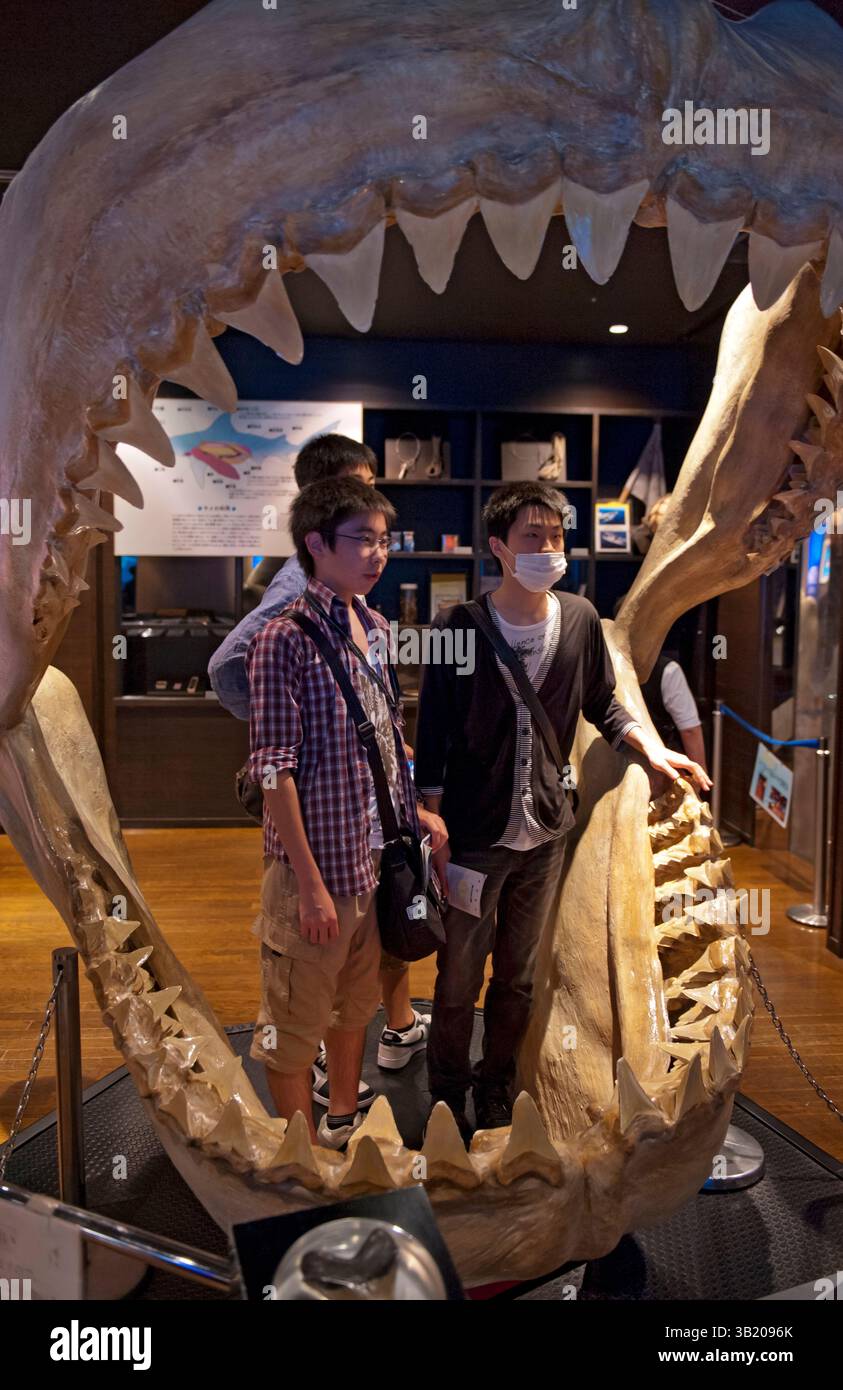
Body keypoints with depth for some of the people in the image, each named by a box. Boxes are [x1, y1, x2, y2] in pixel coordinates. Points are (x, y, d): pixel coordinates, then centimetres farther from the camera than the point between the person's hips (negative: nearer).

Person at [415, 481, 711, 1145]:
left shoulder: (580, 618, -1)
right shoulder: (461, 626, -11)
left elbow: (604, 706, 12)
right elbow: (433, 736, -7)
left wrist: (654, 748, -4)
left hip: (546, 835, 3)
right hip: (474, 835, -3)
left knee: (519, 976, 18)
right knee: (459, 979, 10)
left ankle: (495, 1092, 40)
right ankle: (448, 1099, 35)